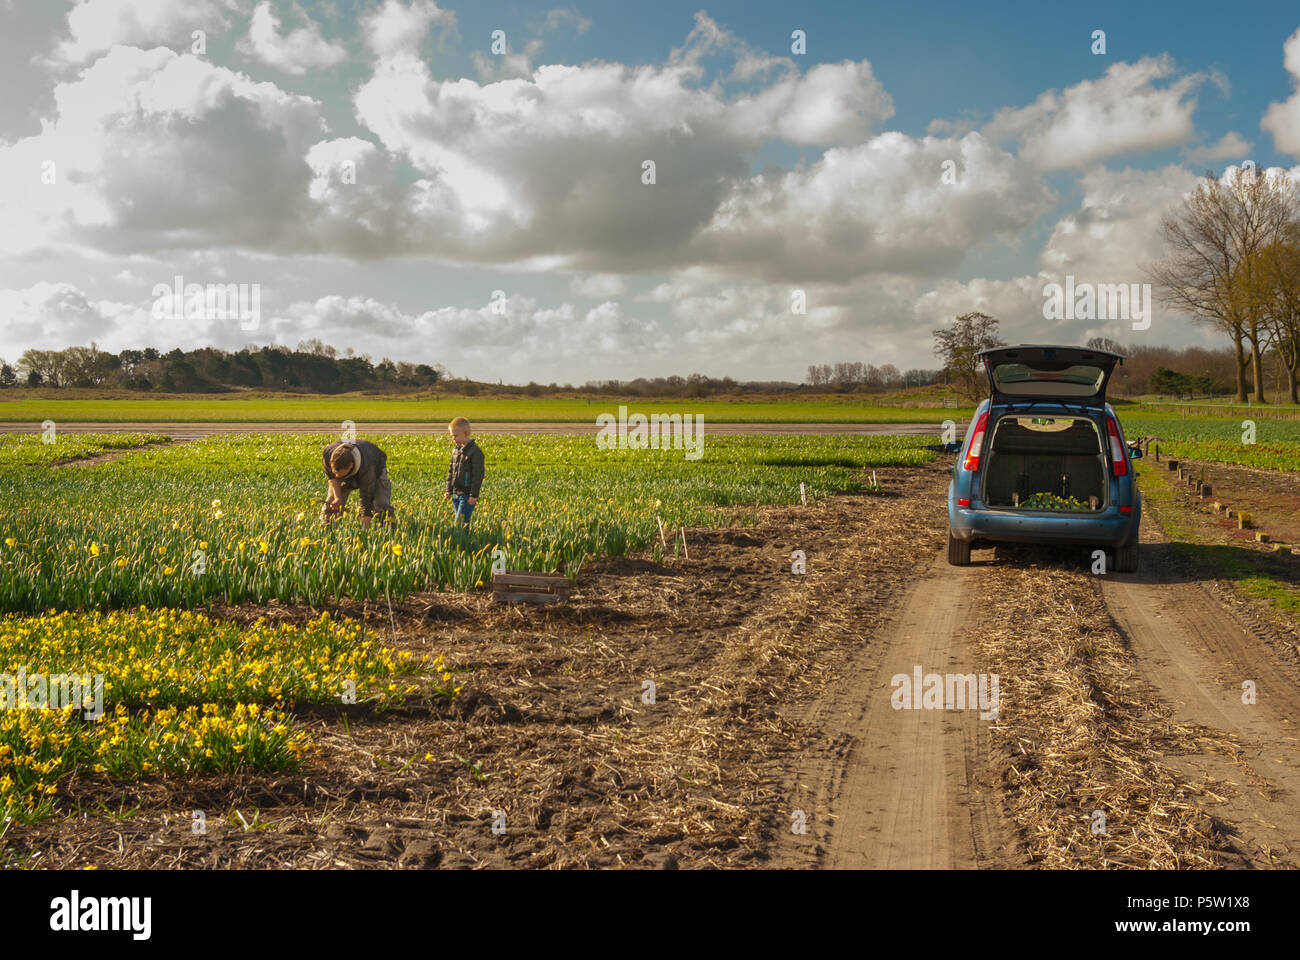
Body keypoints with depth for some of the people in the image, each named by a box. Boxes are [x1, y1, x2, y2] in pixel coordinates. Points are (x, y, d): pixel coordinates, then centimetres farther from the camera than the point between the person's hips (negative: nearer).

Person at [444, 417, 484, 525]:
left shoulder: (475, 452, -13)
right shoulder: (456, 451, 12)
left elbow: (478, 475, -15)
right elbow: (451, 471, 20)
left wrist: (474, 495, -17)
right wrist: (449, 490, 15)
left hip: (467, 495, -8)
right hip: (456, 494, 8)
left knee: (460, 523, -13)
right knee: (462, 522, 11)